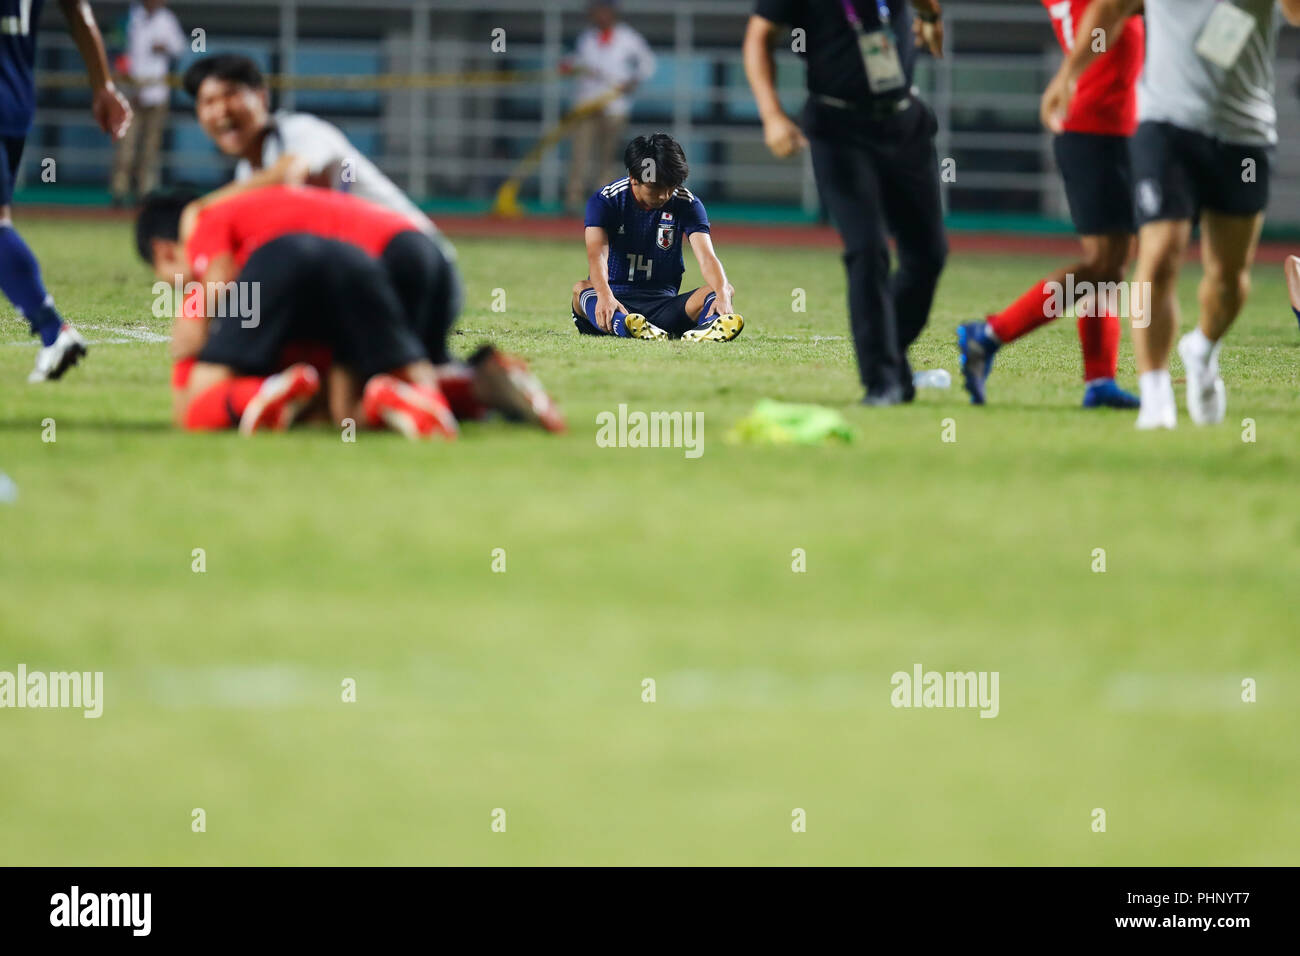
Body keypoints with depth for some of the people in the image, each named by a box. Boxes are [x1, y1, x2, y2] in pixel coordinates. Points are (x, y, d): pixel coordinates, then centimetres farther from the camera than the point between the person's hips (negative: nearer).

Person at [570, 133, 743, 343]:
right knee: (581, 288, -35)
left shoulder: (688, 205, 1)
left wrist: (722, 295, -36)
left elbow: (706, 257, -13)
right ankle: (624, 325, -69)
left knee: (727, 290, -22)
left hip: (663, 306, 2)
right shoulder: (606, 200, -6)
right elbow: (597, 254, -23)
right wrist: (605, 296, -45)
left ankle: (707, 327, -61)